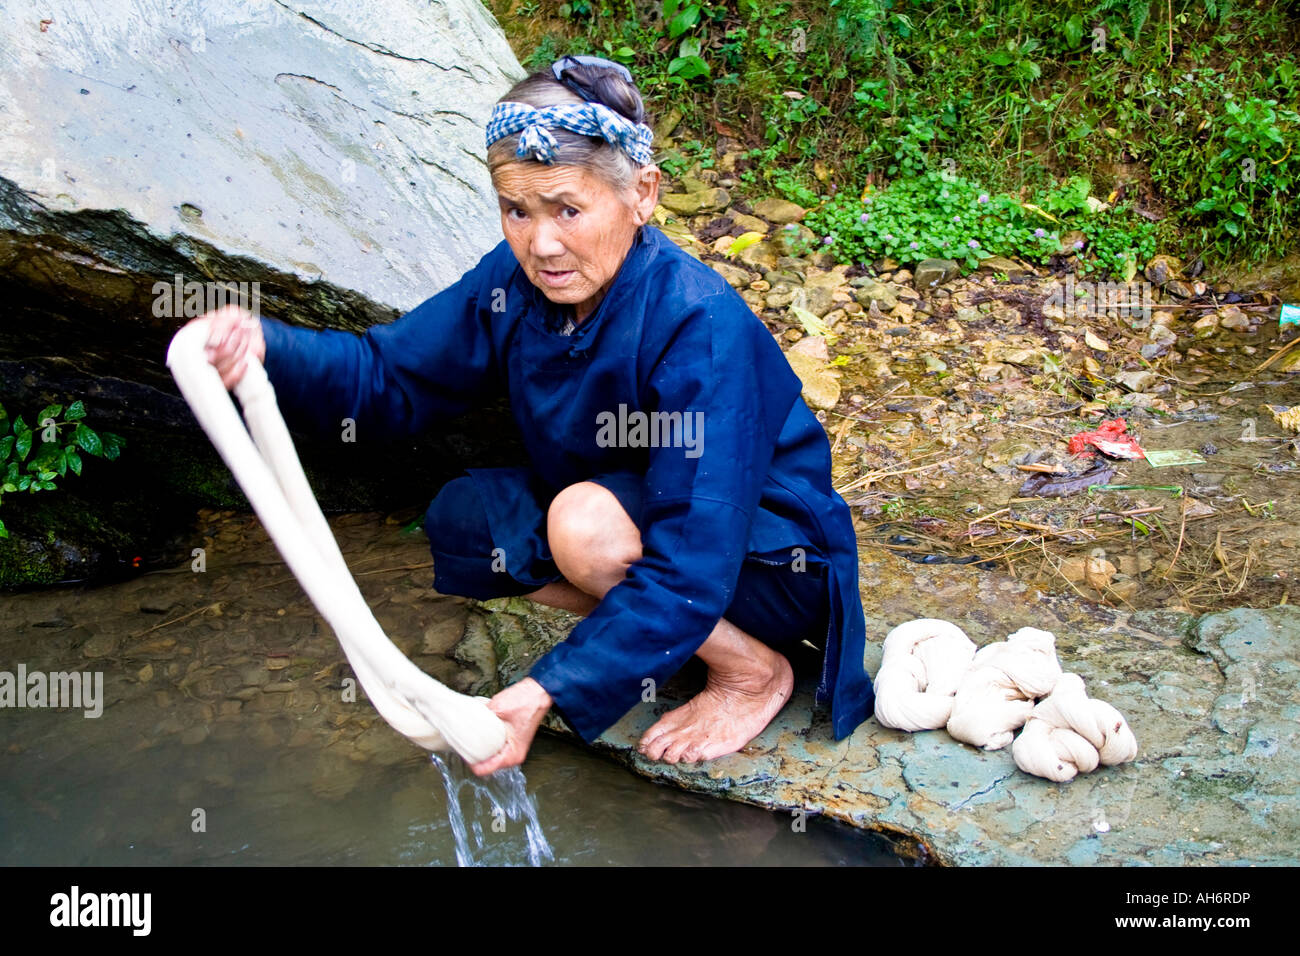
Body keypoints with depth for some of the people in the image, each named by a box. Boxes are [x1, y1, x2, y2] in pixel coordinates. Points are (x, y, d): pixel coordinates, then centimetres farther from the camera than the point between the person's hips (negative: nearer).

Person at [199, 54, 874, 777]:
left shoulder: (701, 327, -32)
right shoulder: (516, 282, -12)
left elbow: (692, 563, -35)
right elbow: (389, 376, -4)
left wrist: (550, 689, -39)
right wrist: (264, 347, -25)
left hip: (775, 562, -7)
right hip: (639, 526, 7)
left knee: (584, 520, -32)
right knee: (462, 519, -8)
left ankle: (755, 670, -7)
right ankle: (673, 635, 2)